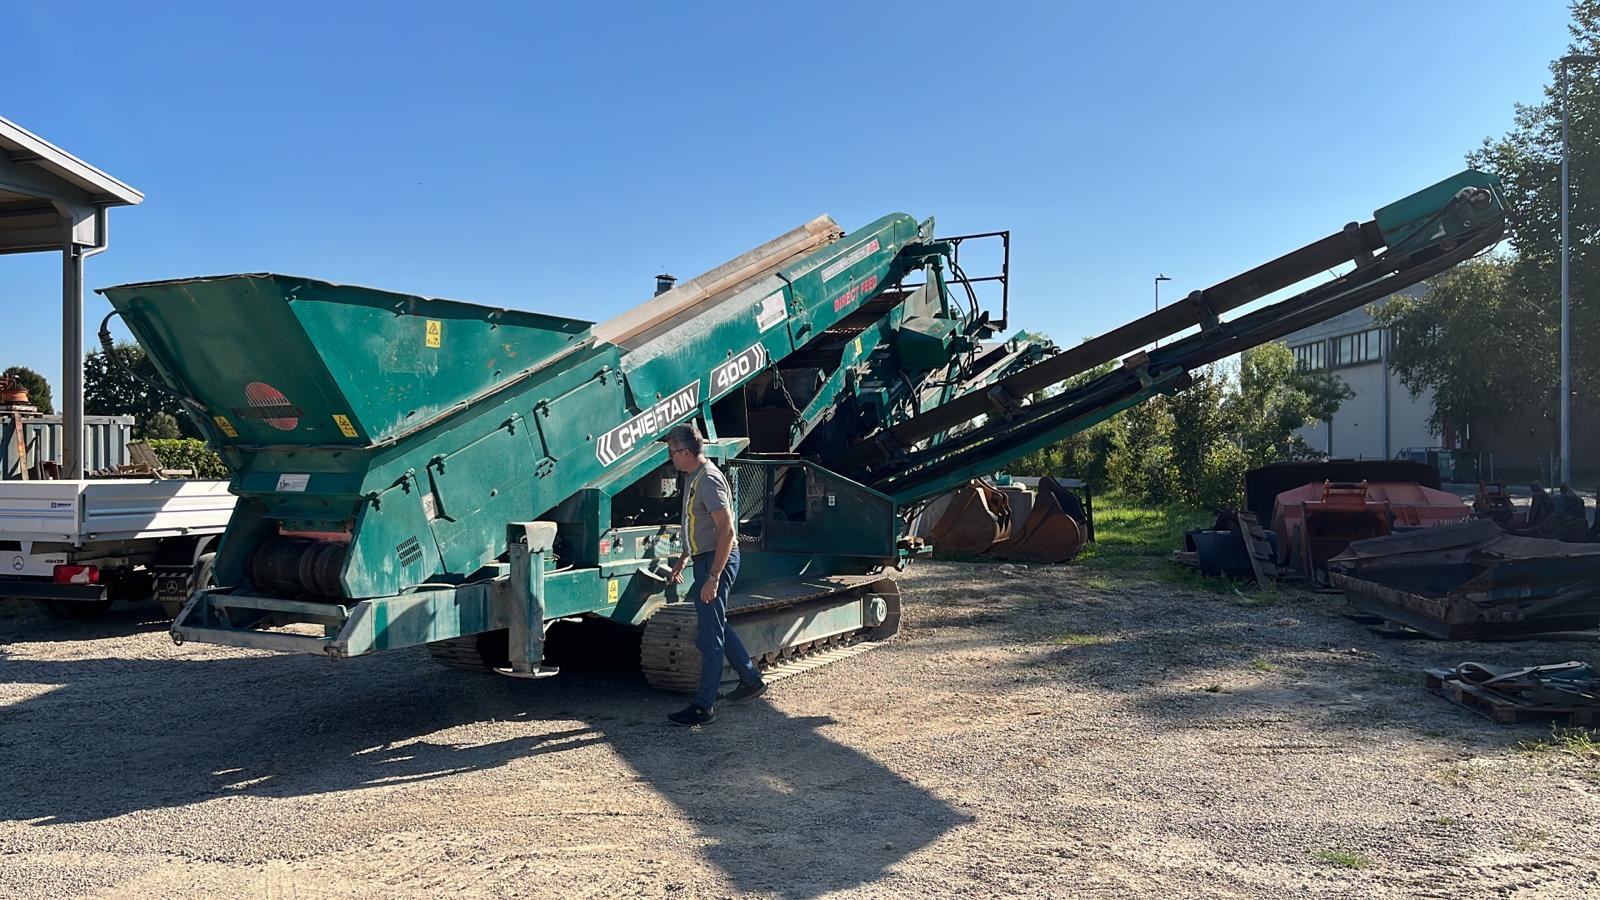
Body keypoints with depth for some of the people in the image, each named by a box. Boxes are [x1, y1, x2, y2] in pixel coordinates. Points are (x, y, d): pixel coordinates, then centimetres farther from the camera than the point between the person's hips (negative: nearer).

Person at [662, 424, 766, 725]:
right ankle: (752, 680, 33)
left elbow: (727, 531, -25)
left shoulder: (709, 480, -20)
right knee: (716, 624, 20)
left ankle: (703, 707, 2)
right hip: (704, 559, 11)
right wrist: (684, 558, 26)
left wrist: (713, 578, -27)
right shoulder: (693, 478, 12)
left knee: (709, 635, -5)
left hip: (717, 560, -11)